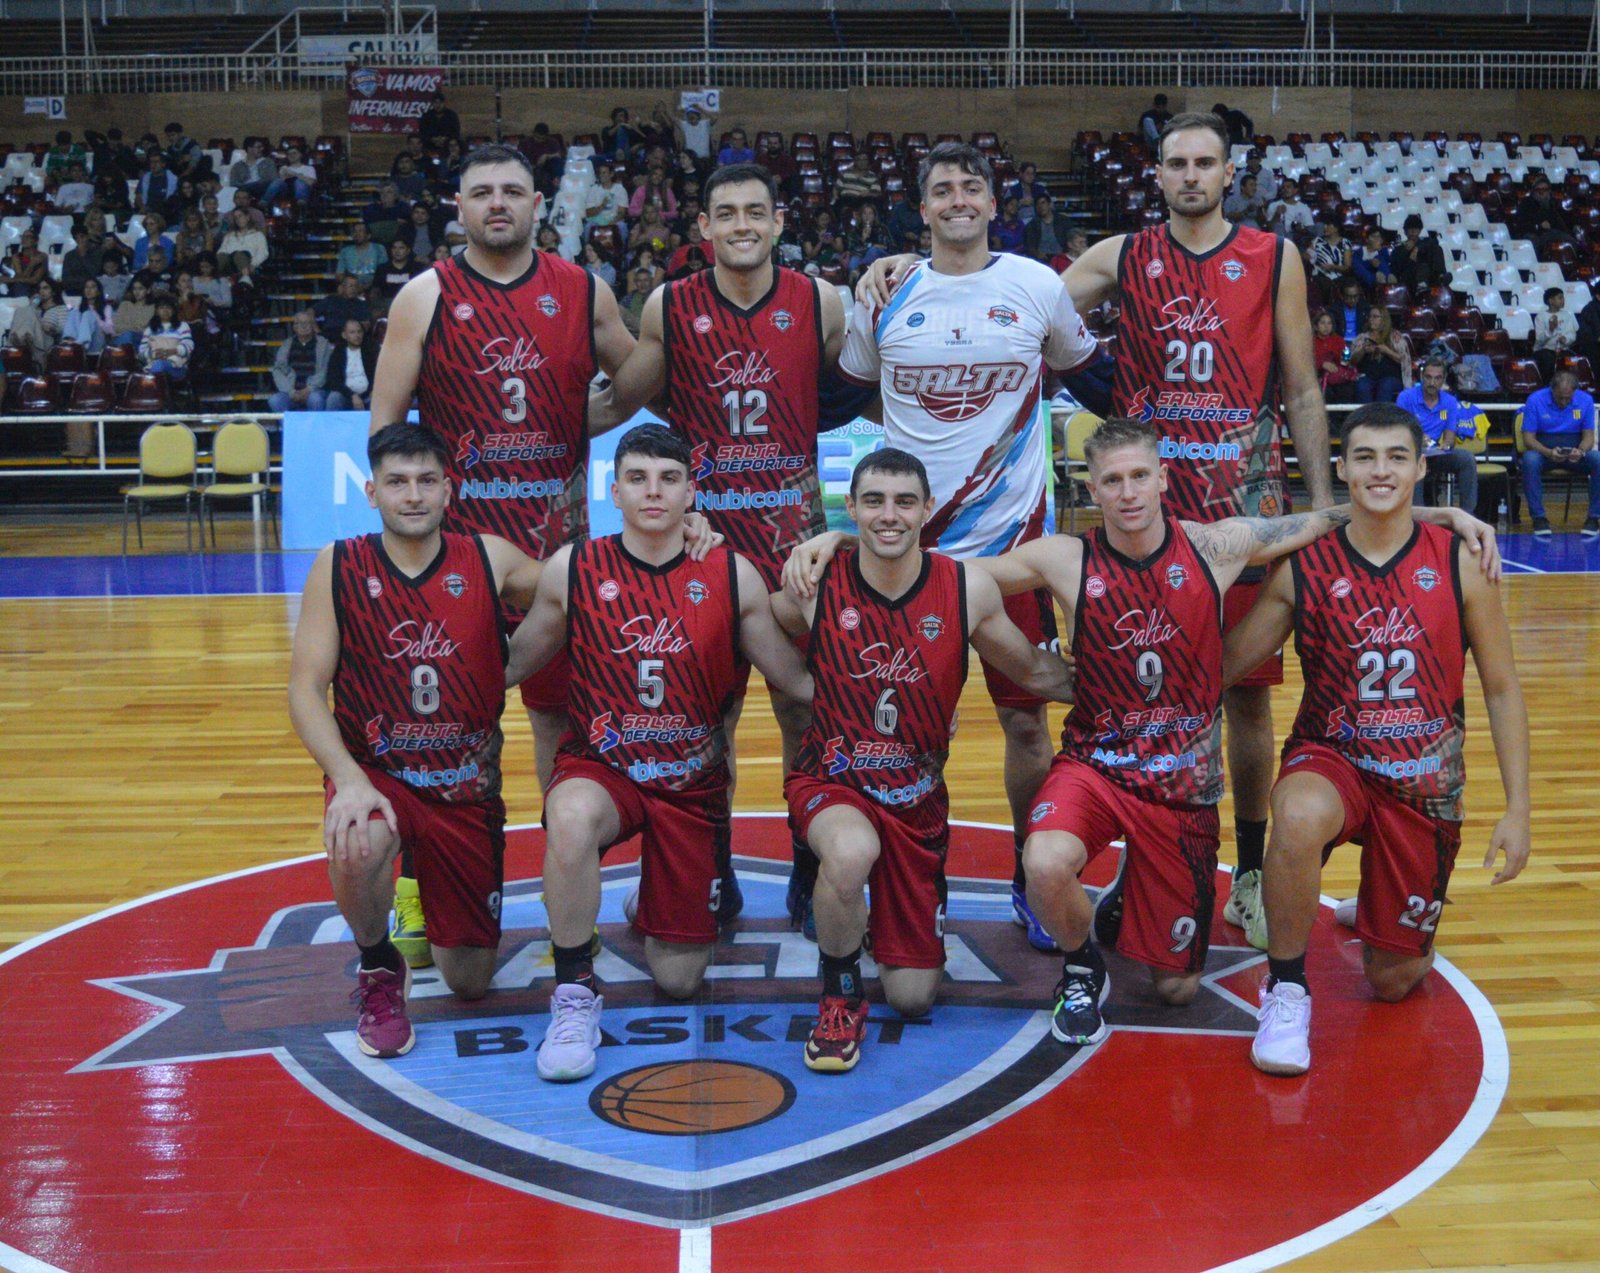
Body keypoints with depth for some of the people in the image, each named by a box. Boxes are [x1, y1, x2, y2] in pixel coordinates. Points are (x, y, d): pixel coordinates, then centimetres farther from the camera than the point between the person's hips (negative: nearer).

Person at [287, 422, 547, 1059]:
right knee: (357, 845, -39)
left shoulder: (490, 560, -6)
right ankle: (378, 971, -5)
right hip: (375, 771, -1)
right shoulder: (338, 568, -8)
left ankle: (432, 896, 43)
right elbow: (305, 689, -11)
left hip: (467, 786, 2)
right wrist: (349, 779, -25)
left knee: (470, 982, 6)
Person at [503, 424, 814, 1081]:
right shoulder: (573, 568, -6)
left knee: (679, 979, 4)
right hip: (599, 767, -1)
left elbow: (799, 680, 1)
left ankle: (656, 907, 43)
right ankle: (574, 996, -18)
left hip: (694, 781, 2)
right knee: (572, 818, -40)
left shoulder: (732, 576, -4)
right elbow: (510, 664, 4)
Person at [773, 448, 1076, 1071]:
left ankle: (877, 923, 41)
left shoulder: (969, 590, -10)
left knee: (913, 997, 4)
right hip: (831, 779, -2)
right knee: (852, 851, -40)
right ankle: (840, 994, -9)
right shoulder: (816, 584, -13)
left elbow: (1035, 671, 6)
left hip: (918, 794, 2)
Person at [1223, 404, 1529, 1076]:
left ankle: (1381, 911, 45)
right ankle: (1286, 990, -17)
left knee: (1393, 980, 7)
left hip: (1426, 783, 1)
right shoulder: (1303, 568, -7)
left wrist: (1517, 806, -3)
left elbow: (1501, 689, 0)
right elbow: (1219, 664, -3)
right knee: (1300, 818, -40)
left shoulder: (1459, 563, -6)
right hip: (1330, 759, -1)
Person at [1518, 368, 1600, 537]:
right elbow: (1528, 438, -8)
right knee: (1529, 460, -37)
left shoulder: (1586, 400, -1)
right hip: (1543, 451, -1)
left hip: (1575, 454, 2)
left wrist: (1580, 451, -23)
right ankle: (1539, 518, -28)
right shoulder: (1535, 400, -7)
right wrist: (1548, 453, -27)